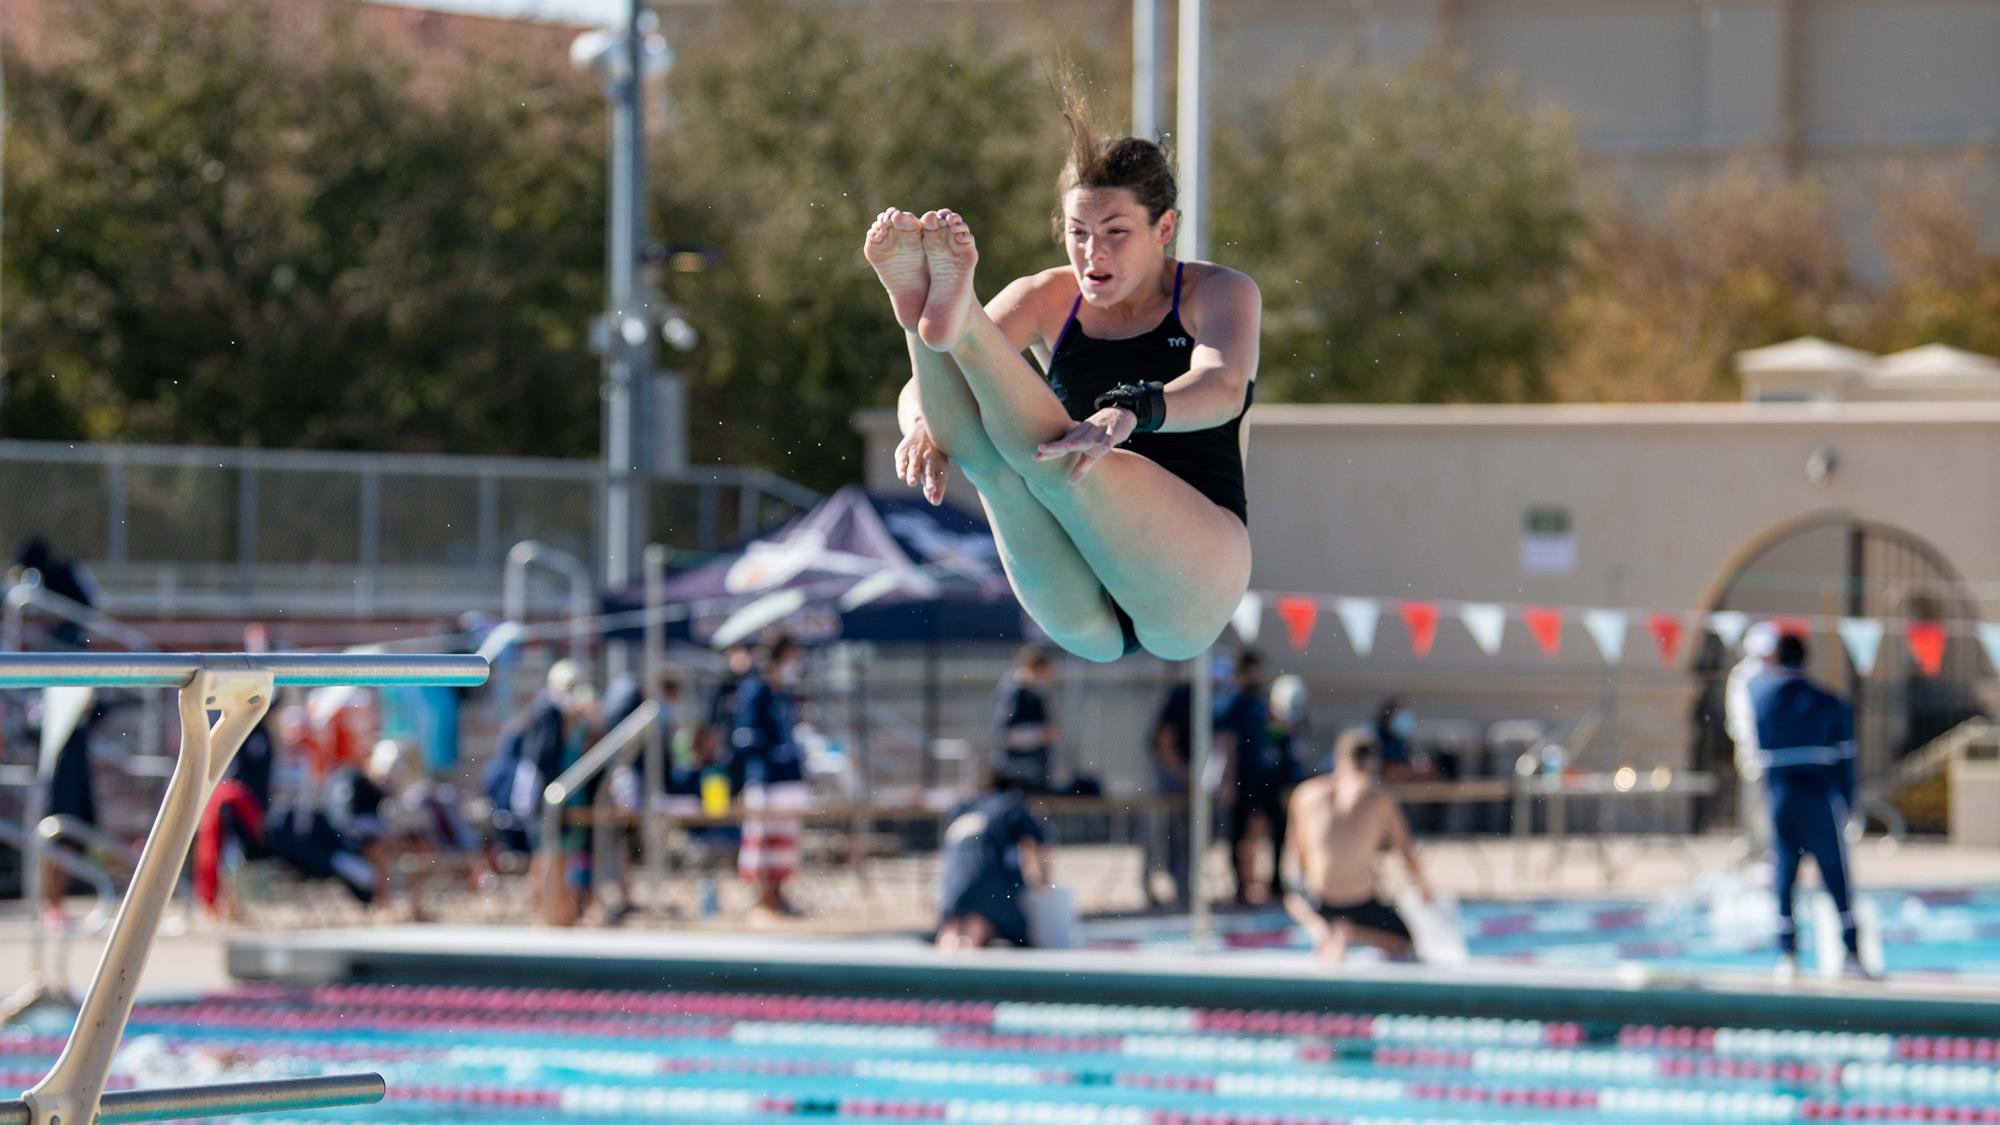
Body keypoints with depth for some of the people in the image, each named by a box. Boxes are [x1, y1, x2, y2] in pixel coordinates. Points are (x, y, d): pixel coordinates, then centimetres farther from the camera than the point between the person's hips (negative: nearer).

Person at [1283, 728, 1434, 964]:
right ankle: (1351, 932, -9)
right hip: (1361, 904, -3)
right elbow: (1406, 849, 2)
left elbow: (1295, 856, 9)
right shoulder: (1379, 797, -6)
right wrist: (1421, 885, 21)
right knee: (1405, 943, 21)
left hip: (1317, 900, 3)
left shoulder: (1305, 794, 1)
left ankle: (1318, 927, 3)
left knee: (1294, 900, 39)